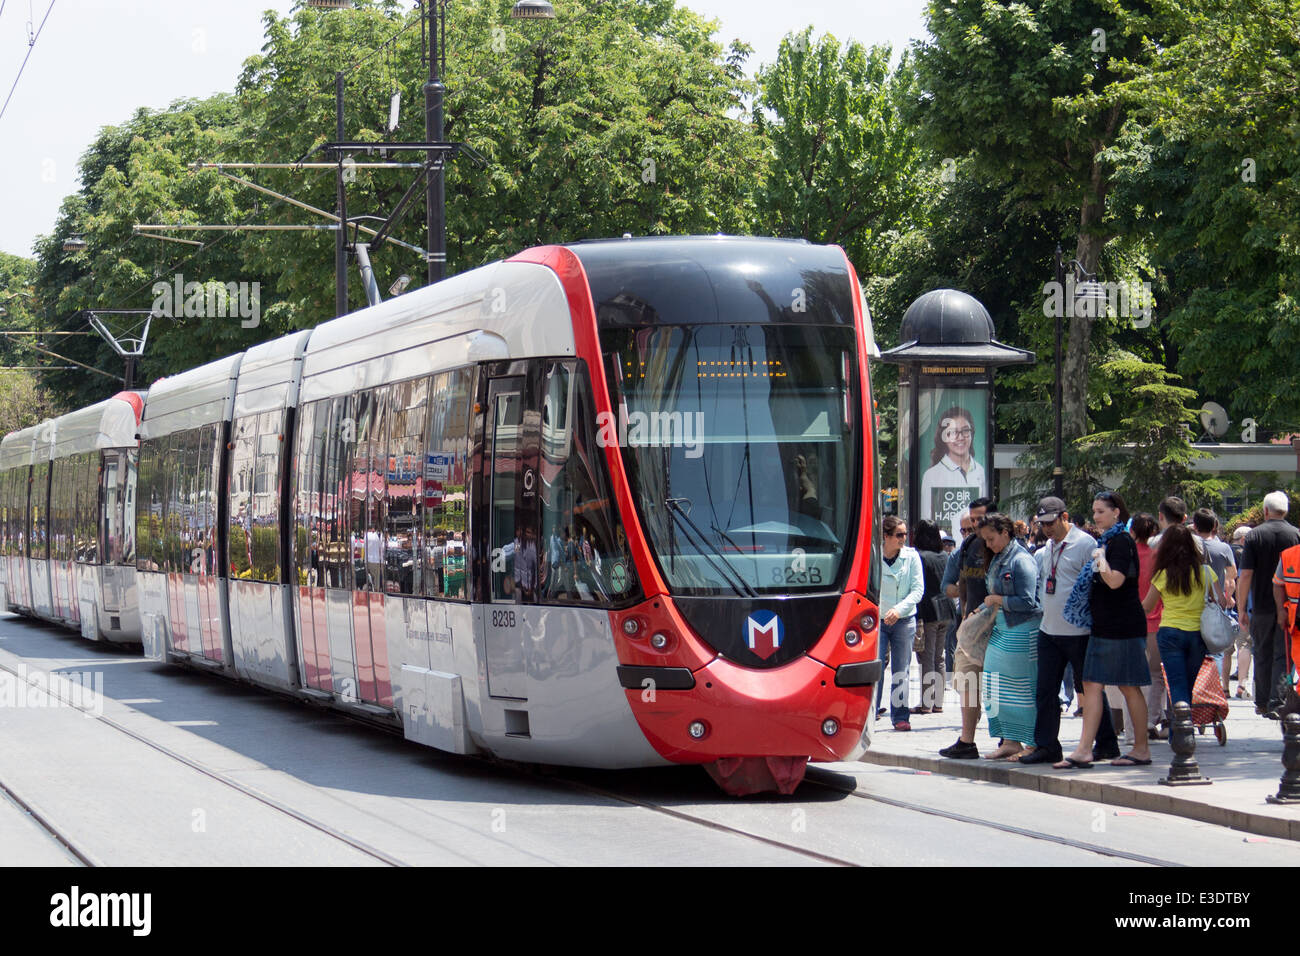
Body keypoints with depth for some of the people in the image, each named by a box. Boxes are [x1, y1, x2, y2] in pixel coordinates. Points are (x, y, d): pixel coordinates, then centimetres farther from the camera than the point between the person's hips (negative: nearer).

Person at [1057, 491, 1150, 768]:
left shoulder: (1121, 541, -13)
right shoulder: (1106, 541, 16)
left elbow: (1115, 580, -25)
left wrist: (1100, 558, -13)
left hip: (1123, 628, -10)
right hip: (1104, 626, 10)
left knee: (1129, 687, -2)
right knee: (1091, 685, 3)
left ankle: (1142, 749, 7)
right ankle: (1084, 750, 1)